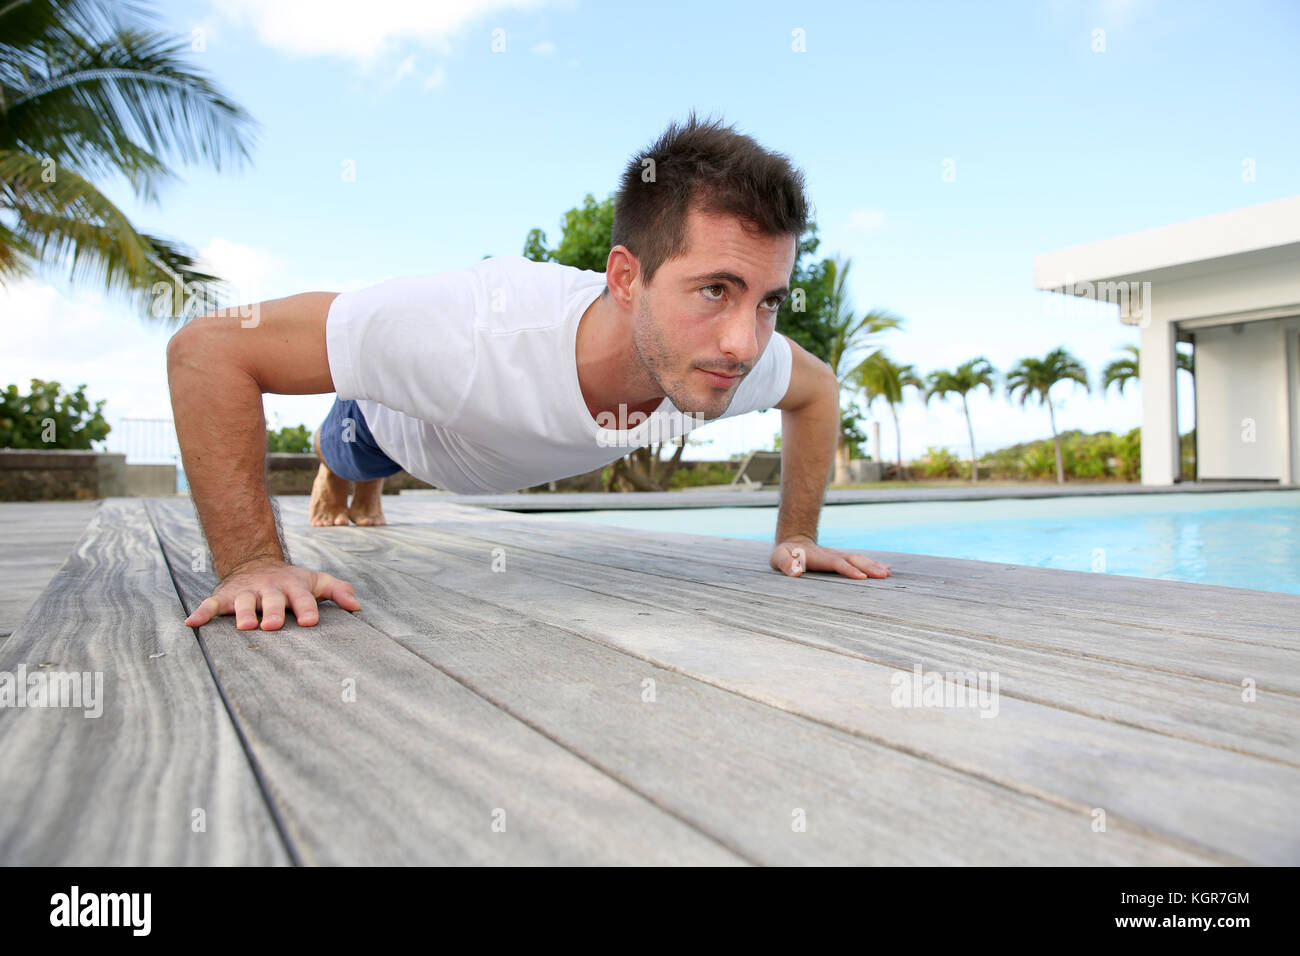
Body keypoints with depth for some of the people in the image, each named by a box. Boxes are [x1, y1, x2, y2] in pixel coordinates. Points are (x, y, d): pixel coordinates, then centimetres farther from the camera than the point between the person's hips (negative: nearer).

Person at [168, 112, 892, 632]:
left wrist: (797, 535, -19)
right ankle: (335, 468, 68)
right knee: (350, 454, 33)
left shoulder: (740, 358, -39)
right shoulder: (478, 333, -54)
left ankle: (368, 490, 72)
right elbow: (206, 348, -46)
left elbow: (820, 388, -13)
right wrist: (254, 563, -49)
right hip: (402, 422, -4)